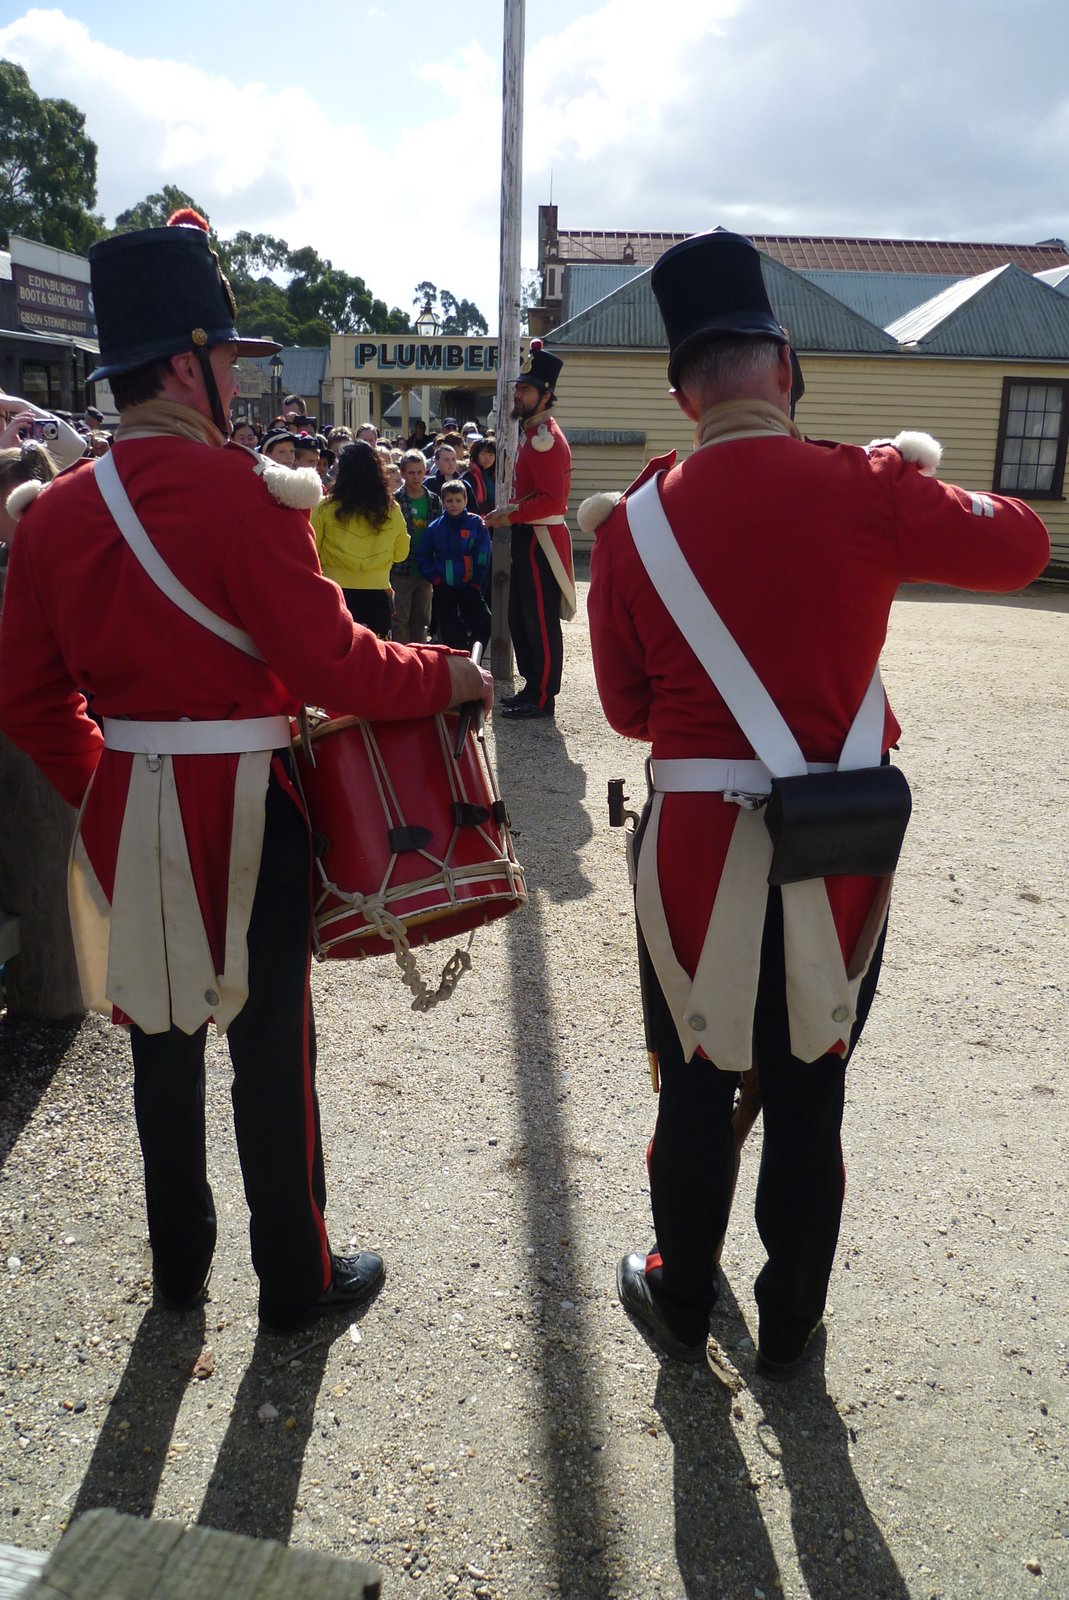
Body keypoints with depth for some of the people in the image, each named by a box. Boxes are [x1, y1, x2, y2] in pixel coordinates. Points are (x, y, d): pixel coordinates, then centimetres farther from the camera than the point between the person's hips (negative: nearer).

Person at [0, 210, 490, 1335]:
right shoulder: (238, 492, -17)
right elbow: (330, 667, -19)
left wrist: (104, 788, 19)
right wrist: (447, 674, -4)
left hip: (125, 815, 7)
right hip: (241, 812, -6)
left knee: (163, 1042, 19)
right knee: (270, 1051, 8)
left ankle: (179, 1265, 36)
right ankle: (295, 1280, 25)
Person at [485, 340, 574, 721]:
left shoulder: (545, 439, -16)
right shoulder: (531, 433, 15)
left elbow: (553, 501, -23)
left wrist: (509, 516, -16)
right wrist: (508, 512, 8)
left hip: (541, 541, -10)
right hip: (528, 538, 10)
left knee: (540, 623, -3)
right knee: (520, 618, 16)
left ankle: (542, 699, 5)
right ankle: (533, 688, 26)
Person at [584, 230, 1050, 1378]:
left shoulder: (634, 524, -6)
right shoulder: (867, 489, -10)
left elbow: (628, 708, 3)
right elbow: (1023, 547, 9)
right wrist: (922, 482, 23)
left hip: (696, 846, 0)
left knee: (697, 1086, 17)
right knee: (810, 1094, 16)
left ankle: (681, 1304, 36)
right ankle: (789, 1324, 35)